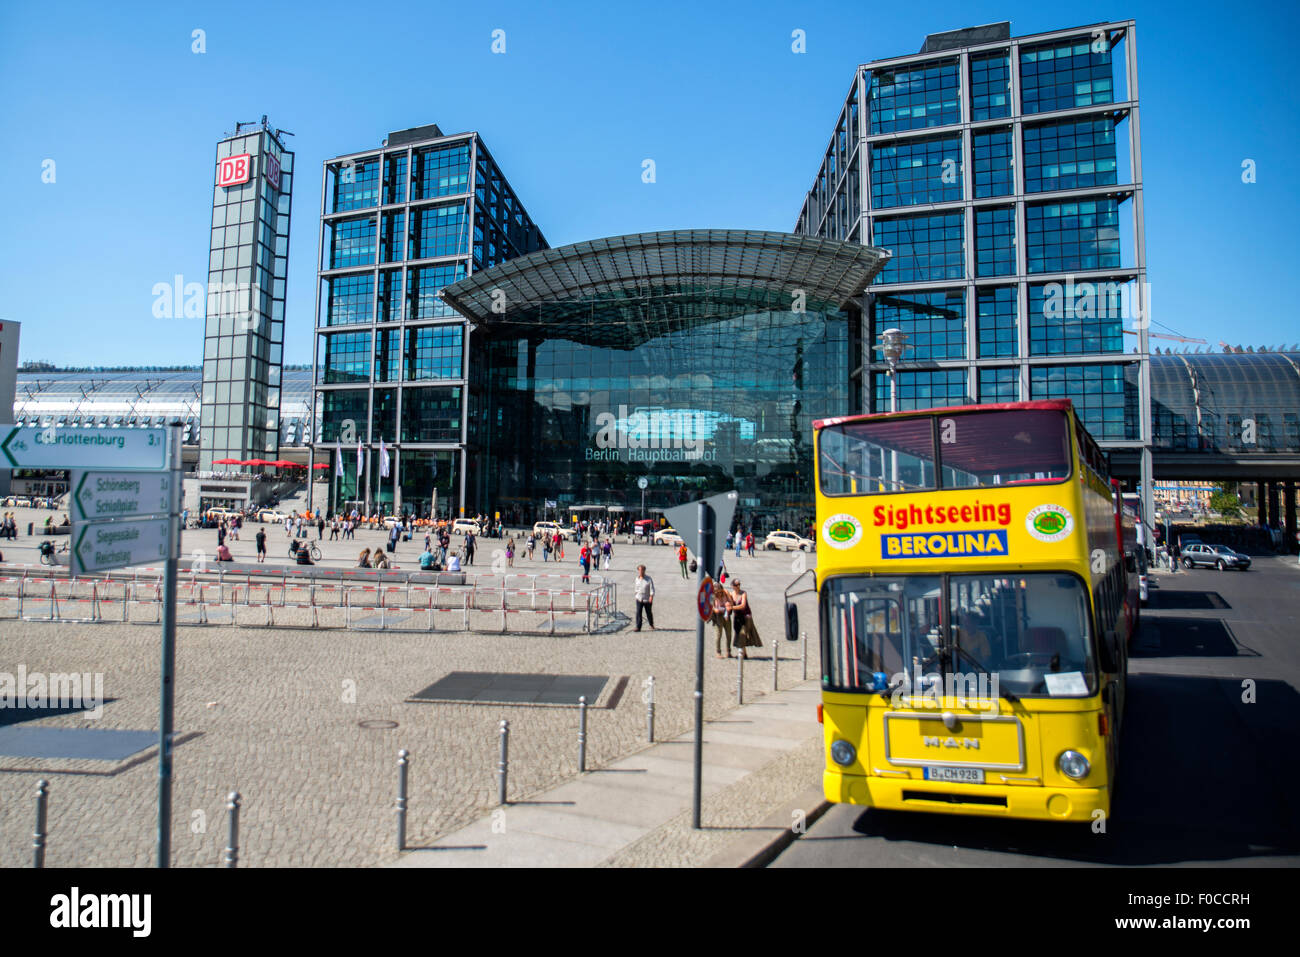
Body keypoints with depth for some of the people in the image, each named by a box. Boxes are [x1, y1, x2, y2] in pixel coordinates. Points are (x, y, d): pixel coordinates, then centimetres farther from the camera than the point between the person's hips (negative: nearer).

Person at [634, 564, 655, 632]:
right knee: (638, 613, -10)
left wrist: (651, 596, -22)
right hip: (639, 599, 2)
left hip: (647, 599, -2)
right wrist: (635, 596, 20)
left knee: (649, 613, 10)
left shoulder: (649, 579, -6)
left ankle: (651, 625, 33)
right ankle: (638, 627, -8)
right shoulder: (637, 579, 5)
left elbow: (652, 588, -11)